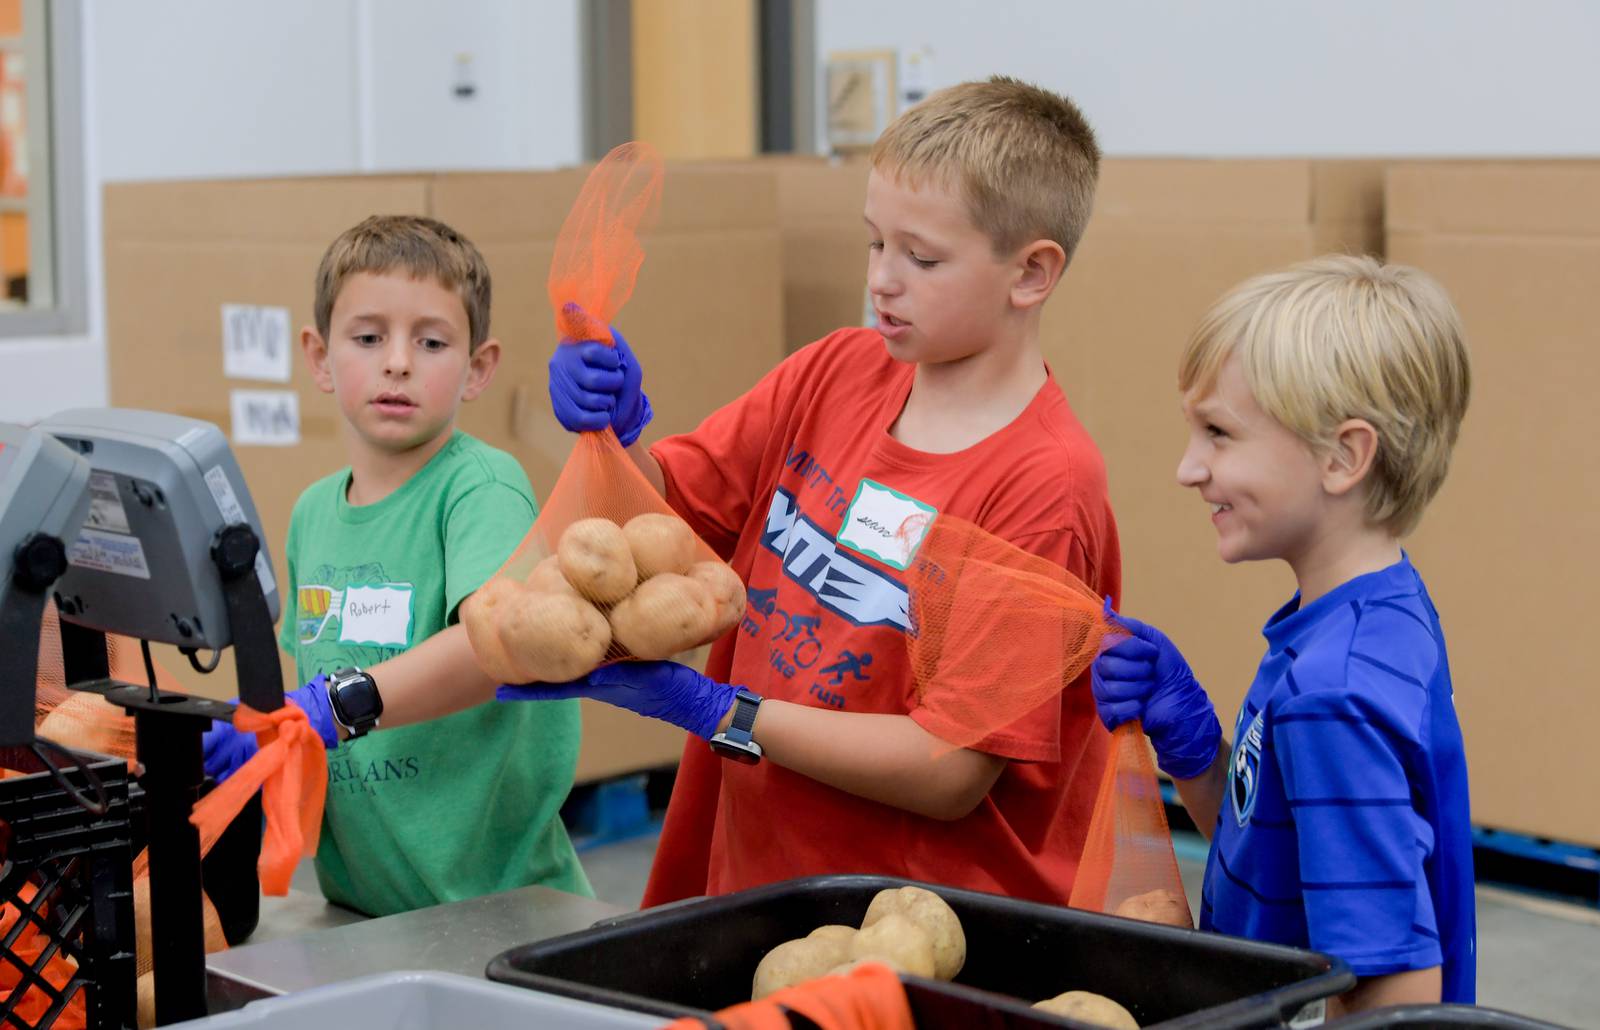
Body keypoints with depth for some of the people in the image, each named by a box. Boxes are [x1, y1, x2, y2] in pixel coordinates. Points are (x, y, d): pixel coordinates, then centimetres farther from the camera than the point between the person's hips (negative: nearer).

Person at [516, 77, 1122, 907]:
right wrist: (612, 434, -11)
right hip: (756, 878, 6)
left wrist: (711, 709, -16)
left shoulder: (1047, 484, -13)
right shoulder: (839, 370, 8)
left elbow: (954, 775, -15)